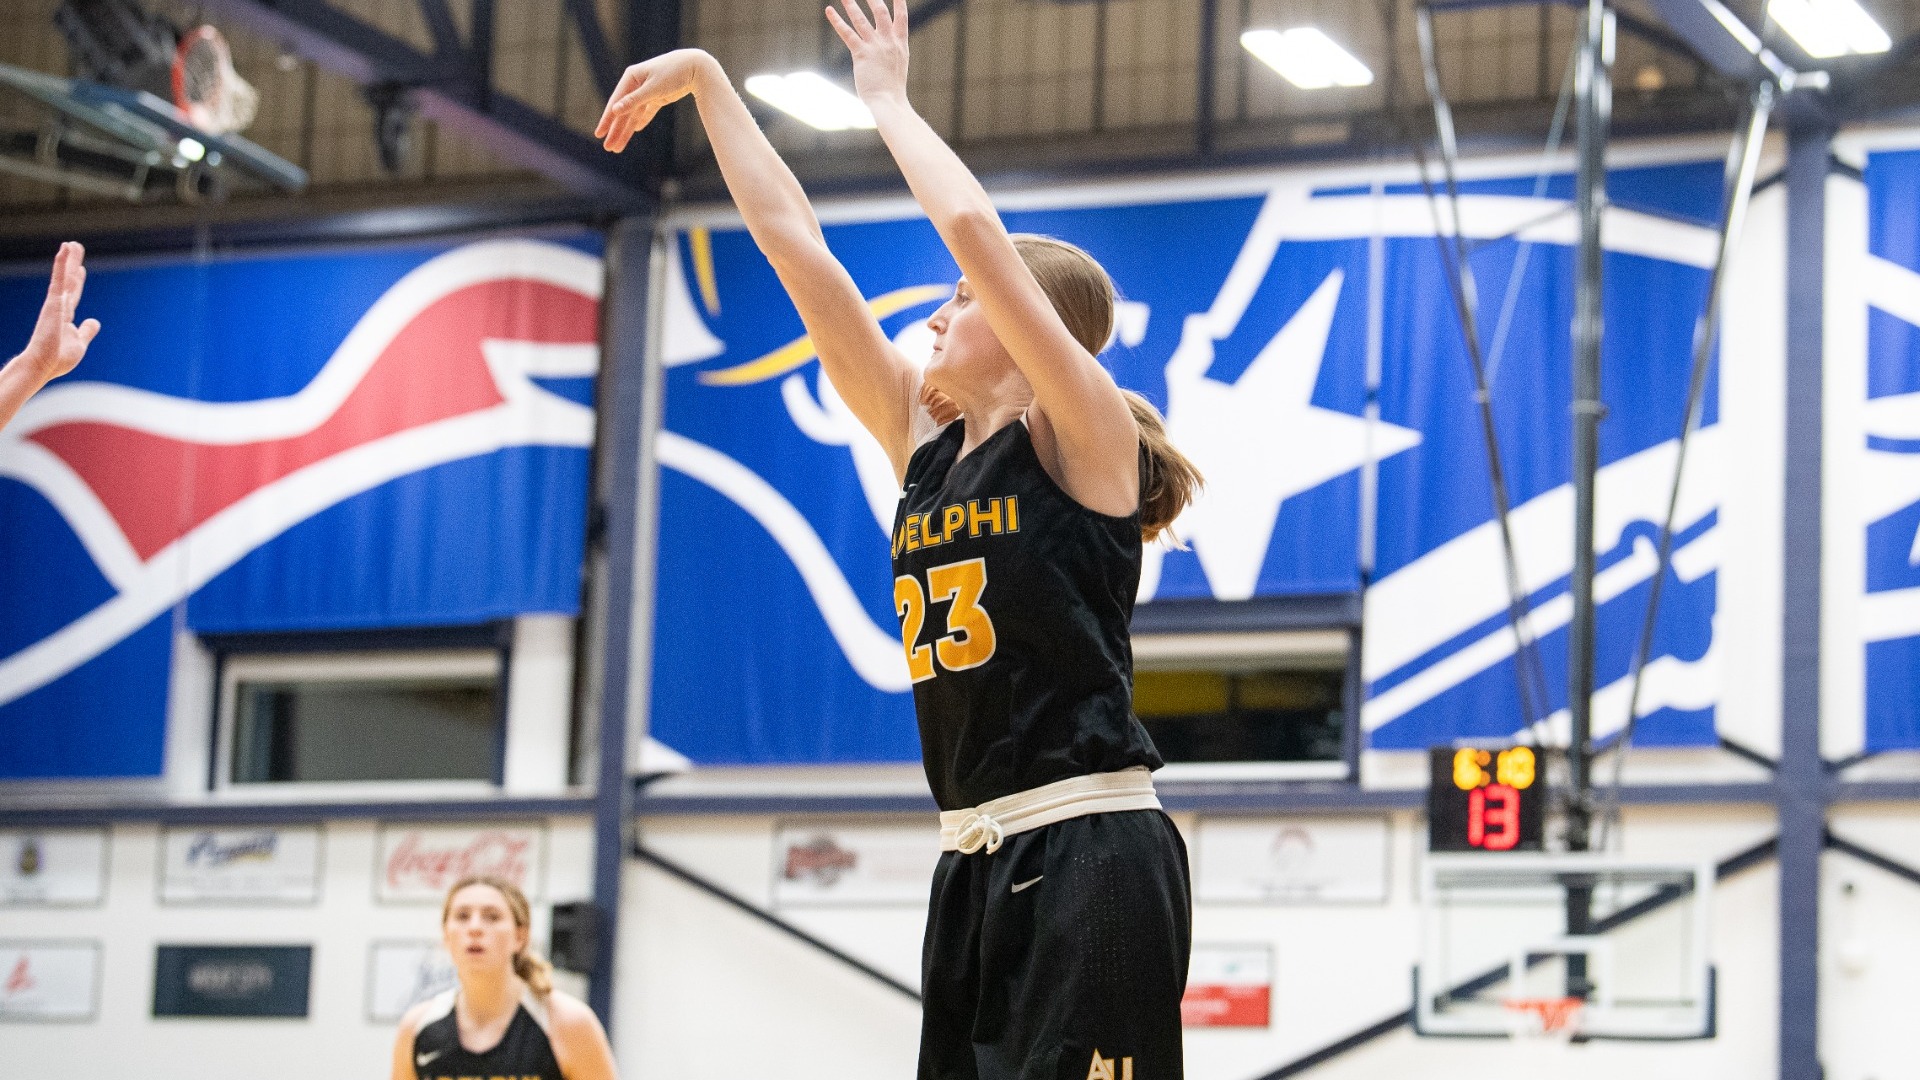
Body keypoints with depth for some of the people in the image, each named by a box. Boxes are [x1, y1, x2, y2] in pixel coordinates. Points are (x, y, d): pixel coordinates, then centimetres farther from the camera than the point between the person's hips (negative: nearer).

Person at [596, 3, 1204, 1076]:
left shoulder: (1088, 438, -5)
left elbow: (972, 225, -17)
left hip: (1089, 861, -8)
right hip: (978, 864, 8)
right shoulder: (924, 443, 13)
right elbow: (796, 246, 13)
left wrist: (888, 97, -3)